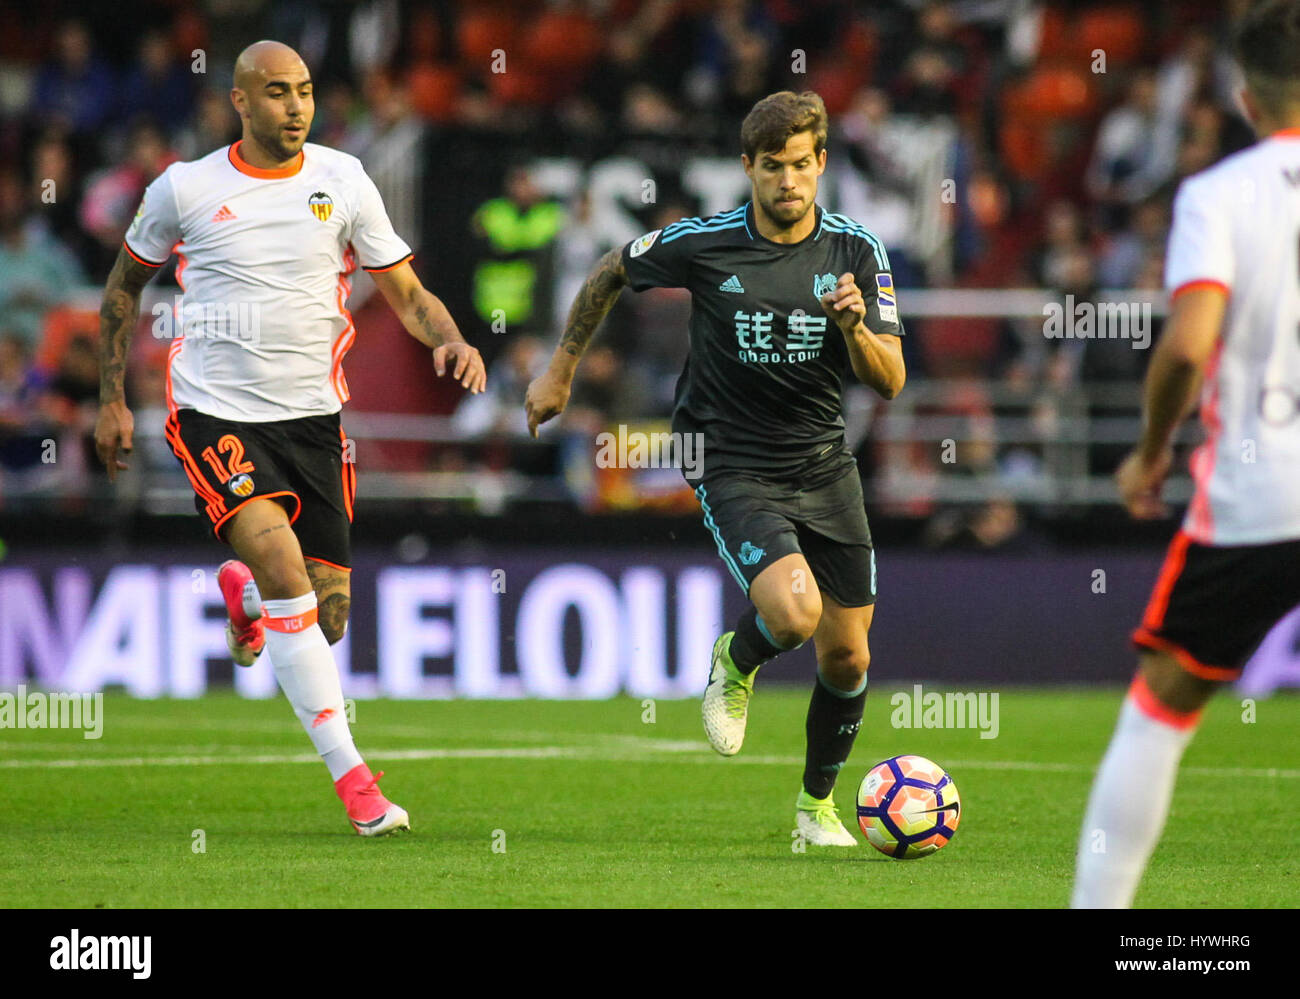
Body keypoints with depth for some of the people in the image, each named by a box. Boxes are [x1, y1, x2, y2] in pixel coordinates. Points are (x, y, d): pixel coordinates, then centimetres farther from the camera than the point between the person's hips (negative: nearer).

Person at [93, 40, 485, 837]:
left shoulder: (343, 181, 2)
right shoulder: (186, 189, -2)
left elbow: (405, 292, 4)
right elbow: (126, 284, 14)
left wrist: (450, 340, -17)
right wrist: (112, 399, 11)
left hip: (312, 415, 3)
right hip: (214, 413, -3)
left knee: (327, 616, 3)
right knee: (282, 560, -25)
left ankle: (244, 595, 42)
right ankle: (349, 773, -22)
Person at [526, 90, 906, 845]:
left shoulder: (857, 252, -5)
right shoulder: (703, 244, -11)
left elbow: (890, 381, -8)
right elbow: (611, 273, 9)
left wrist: (855, 327, -29)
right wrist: (562, 371, 15)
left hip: (825, 465, 3)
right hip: (734, 466, -3)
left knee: (847, 656, 5)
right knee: (795, 611, -27)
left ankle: (818, 803, 30)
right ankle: (736, 663, 10)